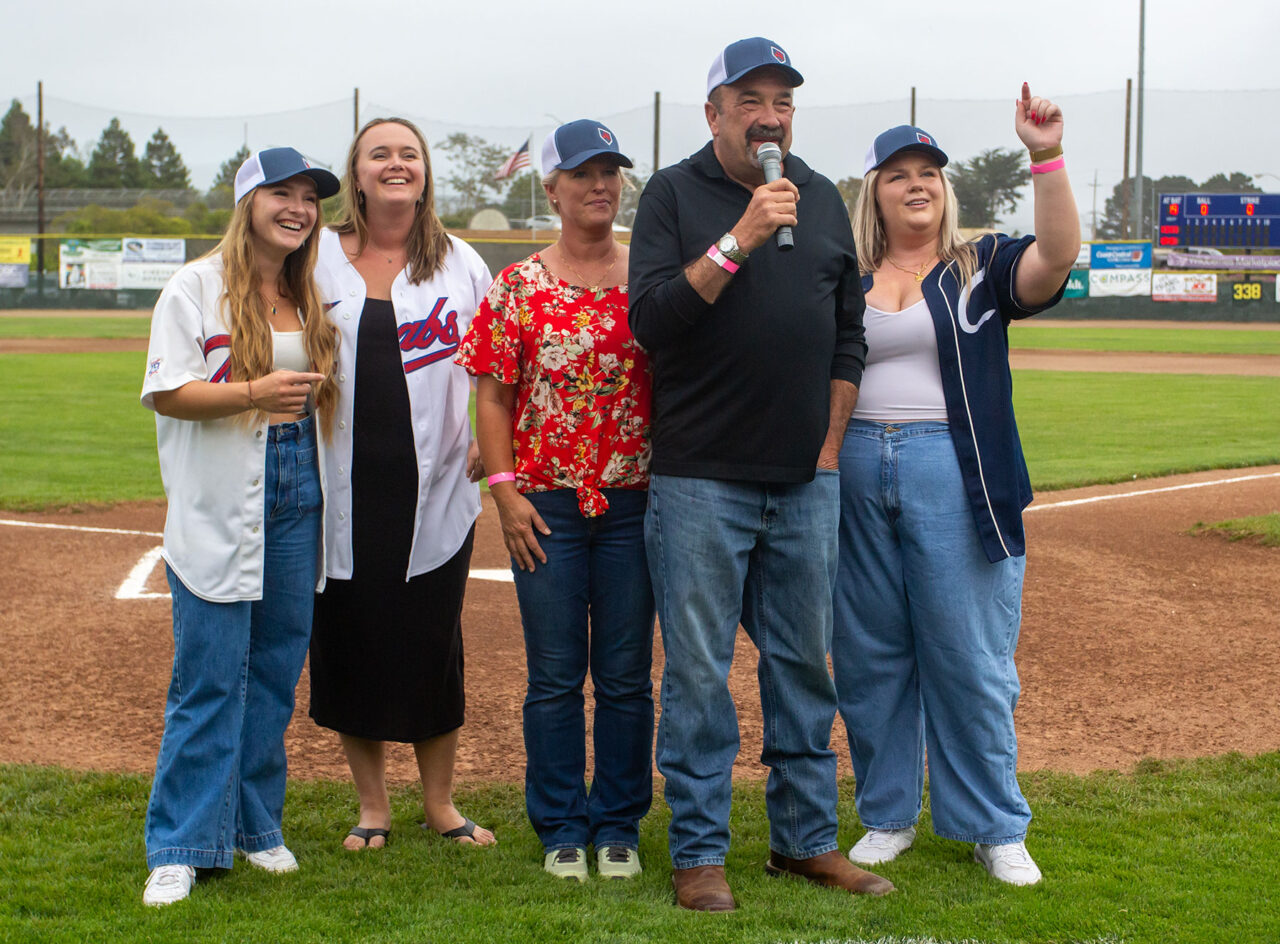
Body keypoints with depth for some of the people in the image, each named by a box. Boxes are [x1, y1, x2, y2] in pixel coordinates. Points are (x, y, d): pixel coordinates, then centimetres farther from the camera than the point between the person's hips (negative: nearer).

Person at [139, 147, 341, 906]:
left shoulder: (312, 294, 13)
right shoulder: (198, 286, -4)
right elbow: (166, 392, -11)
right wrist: (255, 392, -23)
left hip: (298, 491, 6)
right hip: (219, 506, -5)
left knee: (277, 668, 10)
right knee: (209, 679, -5)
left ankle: (257, 824, 22)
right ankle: (181, 846, 3)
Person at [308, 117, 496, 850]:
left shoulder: (460, 263, 8)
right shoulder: (320, 258, 5)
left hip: (436, 485, 0)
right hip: (344, 487, 0)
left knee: (434, 640, 4)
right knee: (350, 639, 4)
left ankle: (440, 802, 20)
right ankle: (372, 807, 18)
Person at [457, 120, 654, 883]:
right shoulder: (519, 288, 2)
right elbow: (493, 395, 2)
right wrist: (505, 489, -5)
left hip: (634, 503, 1)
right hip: (546, 505, -1)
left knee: (627, 676, 7)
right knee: (555, 676, 6)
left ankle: (618, 826, 20)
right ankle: (562, 829, 17)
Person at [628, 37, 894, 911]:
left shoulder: (823, 198, 12)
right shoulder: (675, 194, 0)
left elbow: (848, 331, 15)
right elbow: (652, 320, -11)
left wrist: (830, 443, 8)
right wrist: (739, 238, -18)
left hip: (806, 480, 4)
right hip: (702, 480, -4)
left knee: (805, 664, 10)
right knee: (699, 670, -1)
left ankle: (807, 839, 20)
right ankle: (699, 850, 9)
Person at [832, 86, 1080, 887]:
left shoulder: (983, 267, 4)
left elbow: (1059, 256, -16)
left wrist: (1048, 158, -25)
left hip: (955, 479, -3)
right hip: (855, 476, 3)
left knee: (970, 657, 0)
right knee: (869, 656, 8)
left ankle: (996, 826, 12)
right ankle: (889, 814, 22)